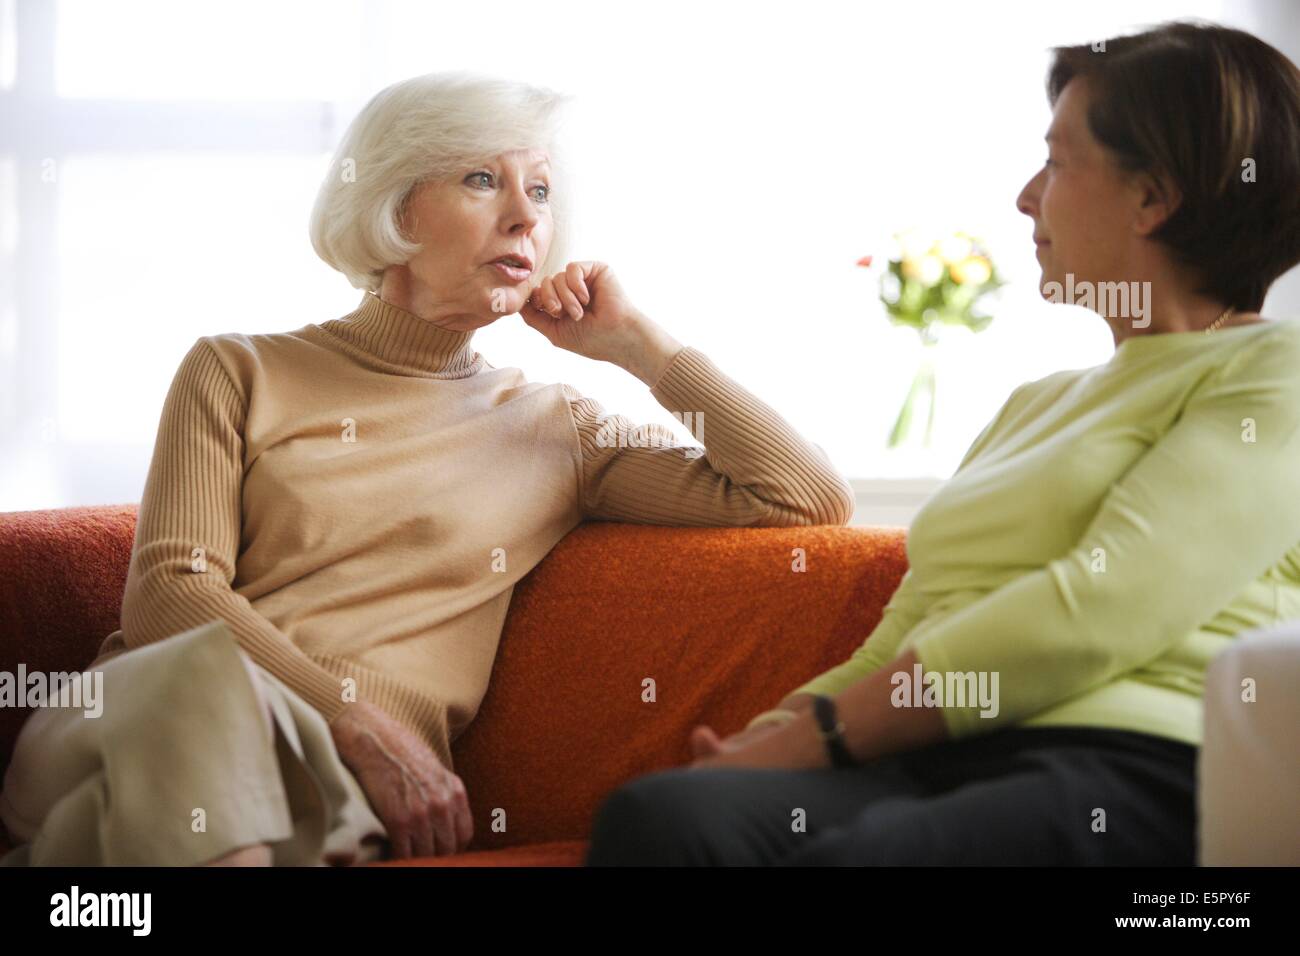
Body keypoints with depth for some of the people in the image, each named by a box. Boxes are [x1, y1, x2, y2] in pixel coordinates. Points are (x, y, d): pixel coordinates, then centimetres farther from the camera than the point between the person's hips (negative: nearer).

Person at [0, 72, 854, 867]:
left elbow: (813, 499, 12)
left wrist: (636, 342, 14)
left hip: (336, 790, 1)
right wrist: (365, 725, -12)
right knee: (199, 672, -40)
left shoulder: (558, 431, 19)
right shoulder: (239, 373, 16)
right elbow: (169, 587, 2)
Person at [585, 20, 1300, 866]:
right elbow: (896, 645, 24)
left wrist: (816, 735, -10)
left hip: (1132, 773, -6)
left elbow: (1100, 611, -10)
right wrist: (763, 738, 2)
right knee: (663, 816, -29)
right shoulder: (1041, 402, 32)